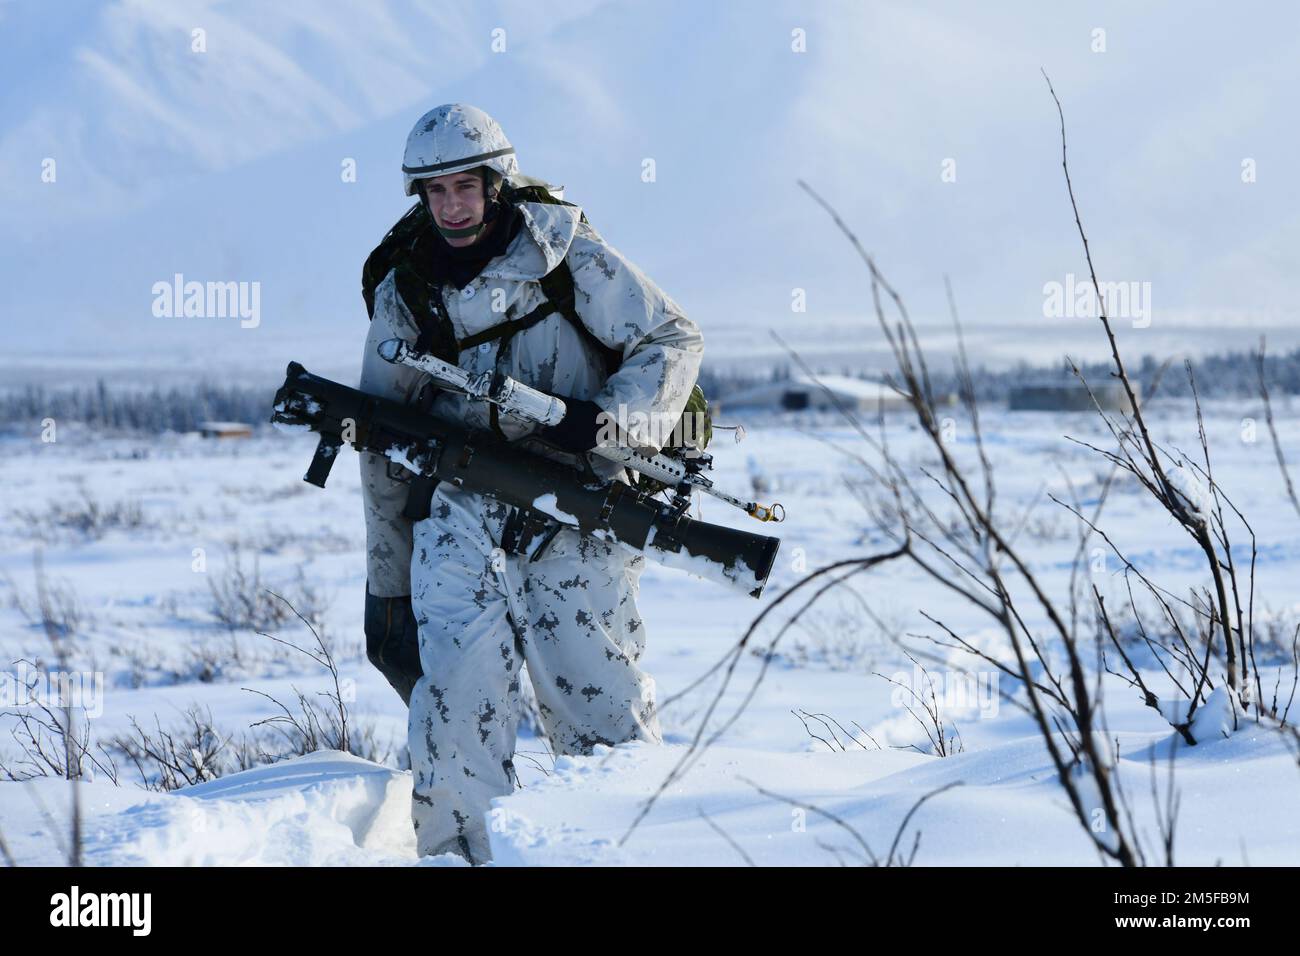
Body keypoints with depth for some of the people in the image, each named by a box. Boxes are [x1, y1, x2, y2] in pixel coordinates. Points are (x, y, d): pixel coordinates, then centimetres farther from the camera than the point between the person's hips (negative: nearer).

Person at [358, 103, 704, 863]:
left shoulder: (565, 253, 0)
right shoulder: (406, 294, 7)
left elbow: (674, 339, 2)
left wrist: (608, 419, -17)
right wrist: (387, 587, 13)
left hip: (576, 505, -1)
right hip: (461, 508, 2)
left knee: (601, 699, 2)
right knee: (459, 688, -18)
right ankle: (462, 852, -11)